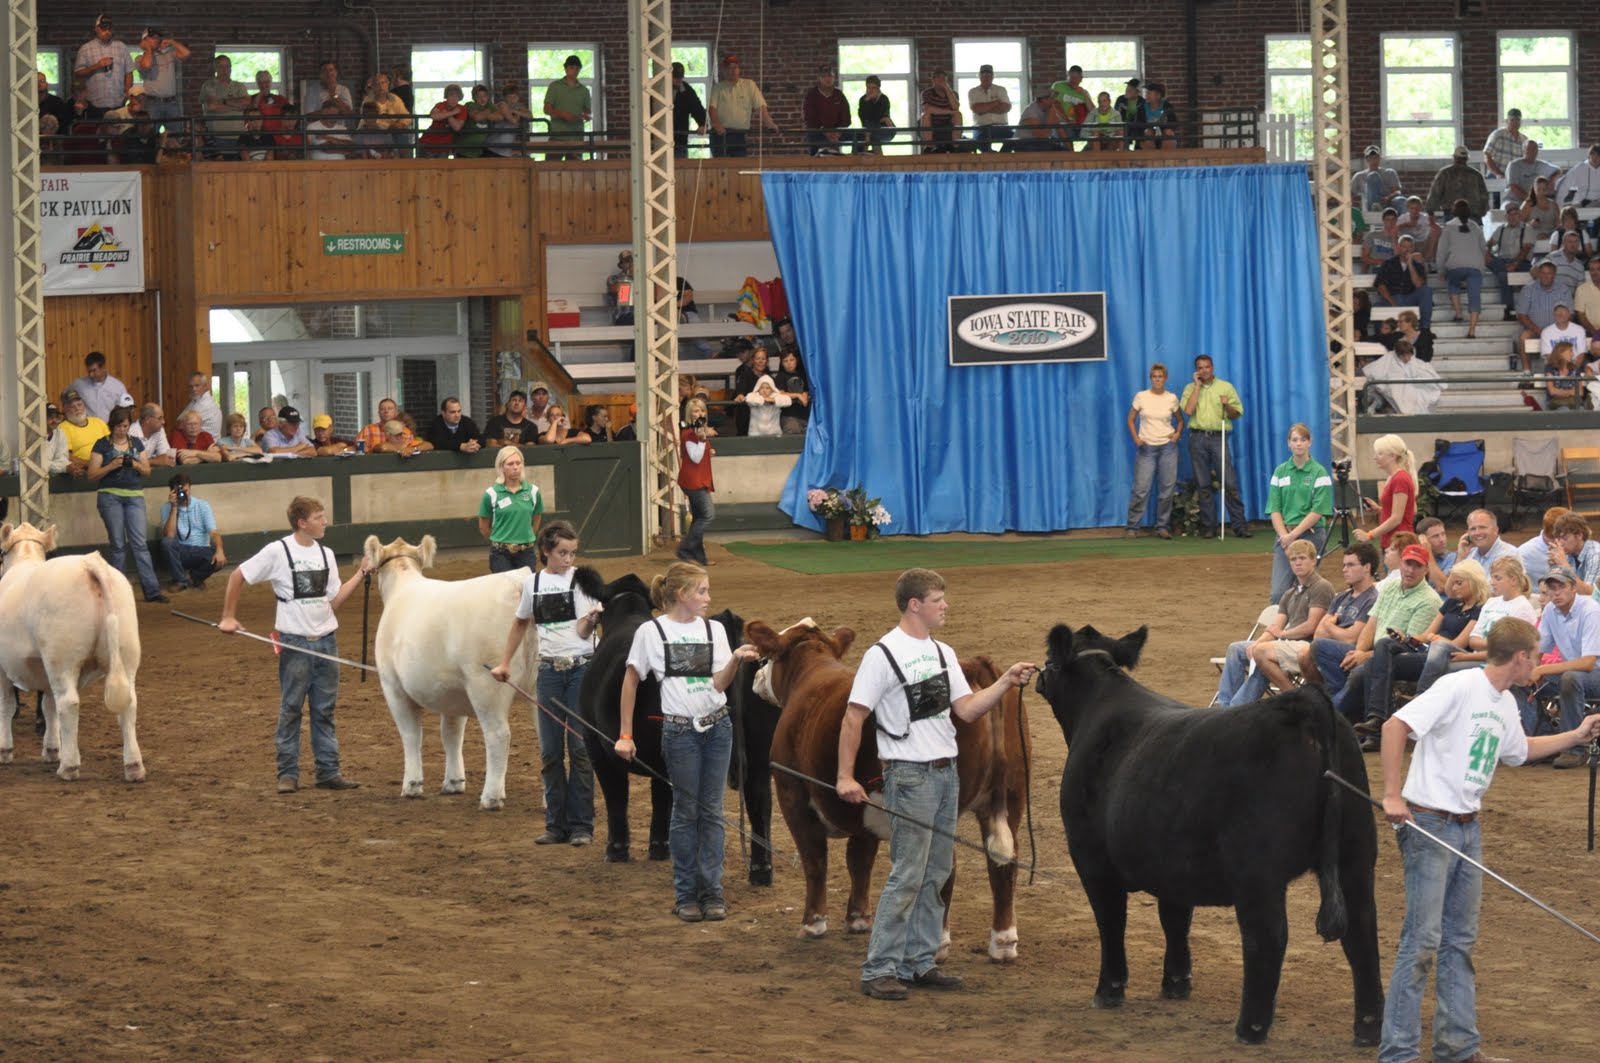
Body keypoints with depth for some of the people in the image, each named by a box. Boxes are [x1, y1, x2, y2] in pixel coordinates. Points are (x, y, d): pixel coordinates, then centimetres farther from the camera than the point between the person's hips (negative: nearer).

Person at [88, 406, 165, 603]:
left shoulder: (136, 443, 13)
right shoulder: (102, 445, 3)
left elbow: (147, 471, 12)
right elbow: (92, 474, 0)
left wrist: (136, 465, -8)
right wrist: (111, 466, -16)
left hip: (135, 496, 2)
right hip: (110, 496, -2)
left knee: (140, 543, -6)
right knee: (118, 544, -1)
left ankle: (152, 589, -11)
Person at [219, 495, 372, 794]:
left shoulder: (325, 554, 7)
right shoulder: (278, 552, -10)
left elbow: (333, 601, 7)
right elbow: (238, 576, -4)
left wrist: (361, 573, 1)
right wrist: (228, 617, -4)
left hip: (326, 640, 5)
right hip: (295, 643, -5)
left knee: (325, 710, 8)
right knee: (290, 710, 2)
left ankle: (328, 771, 12)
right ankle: (288, 774, 7)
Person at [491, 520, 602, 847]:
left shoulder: (582, 580, -6)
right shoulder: (533, 583, 5)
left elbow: (583, 632, -12)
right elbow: (521, 624, 20)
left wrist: (592, 620, -34)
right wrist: (505, 663, 19)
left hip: (582, 669, -4)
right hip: (549, 670, 4)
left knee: (580, 747, -3)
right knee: (550, 751, 6)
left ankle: (581, 825, 3)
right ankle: (556, 824, 14)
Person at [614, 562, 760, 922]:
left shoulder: (713, 630, 5)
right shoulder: (651, 632, -4)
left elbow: (720, 683, -2)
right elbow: (631, 681, 3)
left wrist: (736, 659, -21)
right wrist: (625, 735, 2)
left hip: (717, 727, 3)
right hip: (680, 730, -3)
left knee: (711, 811, 6)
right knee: (686, 811, 3)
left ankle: (712, 891, 11)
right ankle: (685, 894, 12)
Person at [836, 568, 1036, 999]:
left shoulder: (942, 653, 13)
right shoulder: (883, 655, -10)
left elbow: (967, 710, 10)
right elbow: (854, 718, -10)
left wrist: (1006, 682, -3)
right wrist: (845, 776, -15)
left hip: (945, 772, 8)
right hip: (910, 774, -8)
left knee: (936, 873, 10)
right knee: (907, 875, -10)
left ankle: (919, 963, 17)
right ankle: (880, 970, -7)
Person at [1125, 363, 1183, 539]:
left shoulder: (1172, 398, 3)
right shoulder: (1141, 397, -1)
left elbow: (1180, 420, 16)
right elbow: (1131, 420, 6)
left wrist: (1178, 433, -2)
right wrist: (1135, 438, -7)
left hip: (1167, 447, 2)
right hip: (1146, 448, -2)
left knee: (1166, 489, 2)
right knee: (1141, 489, -5)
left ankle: (1163, 527, 10)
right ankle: (1132, 526, 2)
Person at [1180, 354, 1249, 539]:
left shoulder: (1226, 387, 10)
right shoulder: (1190, 389, 11)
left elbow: (1237, 414, 9)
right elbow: (1188, 411, -6)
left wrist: (1227, 405, -12)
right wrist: (1198, 385, -1)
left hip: (1218, 437, -1)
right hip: (1197, 438, 1)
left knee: (1230, 483, -9)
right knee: (1203, 486, 2)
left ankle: (1239, 525, -7)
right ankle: (1208, 527, 7)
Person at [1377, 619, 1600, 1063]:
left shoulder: (1505, 704, 13)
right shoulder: (1460, 687, -15)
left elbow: (1520, 749, 34)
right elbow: (1395, 725, -23)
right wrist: (1392, 795, -27)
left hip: (1468, 828, 9)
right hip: (1429, 825, -9)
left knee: (1459, 940, 13)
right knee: (1422, 940, -9)